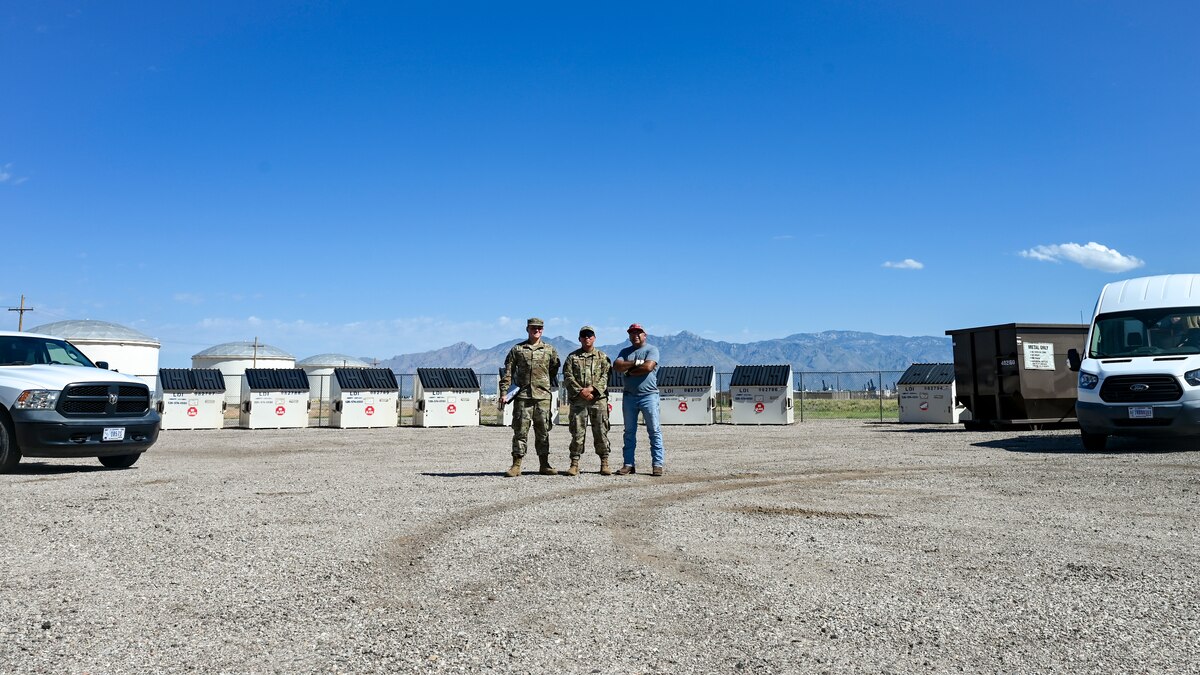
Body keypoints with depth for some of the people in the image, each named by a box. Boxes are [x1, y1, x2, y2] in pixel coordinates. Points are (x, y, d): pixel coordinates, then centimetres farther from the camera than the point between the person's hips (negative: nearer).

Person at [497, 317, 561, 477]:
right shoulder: (517, 349, 7)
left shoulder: (550, 350, 10)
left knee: (543, 431, 6)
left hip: (543, 397, 1)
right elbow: (507, 372, 4)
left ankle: (544, 465, 14)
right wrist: (503, 393, -2)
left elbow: (555, 371, 17)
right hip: (522, 396, -1)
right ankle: (516, 465, 3)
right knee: (520, 431, -1)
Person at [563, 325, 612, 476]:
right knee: (577, 432, -1)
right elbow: (568, 377, 2)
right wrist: (581, 391, -11)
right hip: (578, 400, 0)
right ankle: (574, 464, 4)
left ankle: (604, 463, 7)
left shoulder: (602, 356, 12)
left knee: (601, 432, 1)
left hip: (599, 399, 0)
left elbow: (605, 377, 1)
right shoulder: (572, 357, 11)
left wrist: (592, 389, -14)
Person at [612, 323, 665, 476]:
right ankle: (629, 464, 11)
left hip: (649, 395, -4)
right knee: (629, 432, 7)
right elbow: (616, 366, -2)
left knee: (654, 431, -4)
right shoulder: (625, 352, 16)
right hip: (629, 396, 4)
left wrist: (629, 371, -5)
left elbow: (648, 367, -15)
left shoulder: (652, 349, 2)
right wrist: (635, 363, -11)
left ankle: (657, 464, -2)